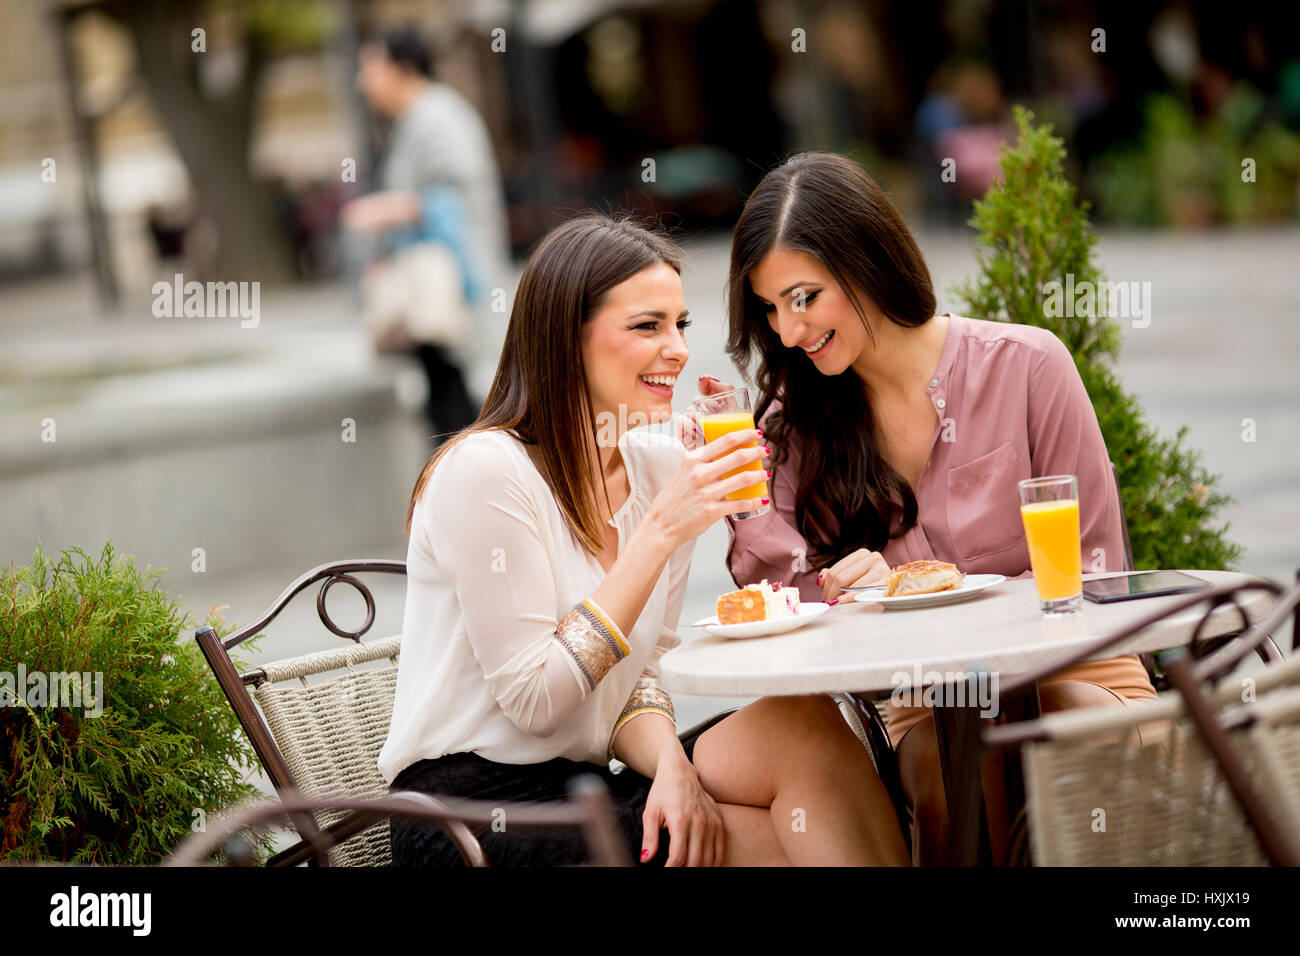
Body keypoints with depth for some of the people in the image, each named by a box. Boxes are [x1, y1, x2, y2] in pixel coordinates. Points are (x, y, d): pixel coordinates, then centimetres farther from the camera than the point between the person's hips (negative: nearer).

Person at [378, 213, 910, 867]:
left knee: (805, 722, -20)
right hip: (475, 807, -6)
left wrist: (672, 764, -14)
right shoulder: (483, 472, -14)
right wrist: (661, 532, -20)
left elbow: (638, 675, 9)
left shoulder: (660, 466, 8)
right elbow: (534, 699, -17)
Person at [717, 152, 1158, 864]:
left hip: (1072, 679, -2)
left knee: (1071, 728, -36)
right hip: (930, 705, 2)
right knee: (946, 772, -33)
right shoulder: (795, 420, 5)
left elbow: (1094, 573, -4)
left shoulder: (1023, 366, -5)